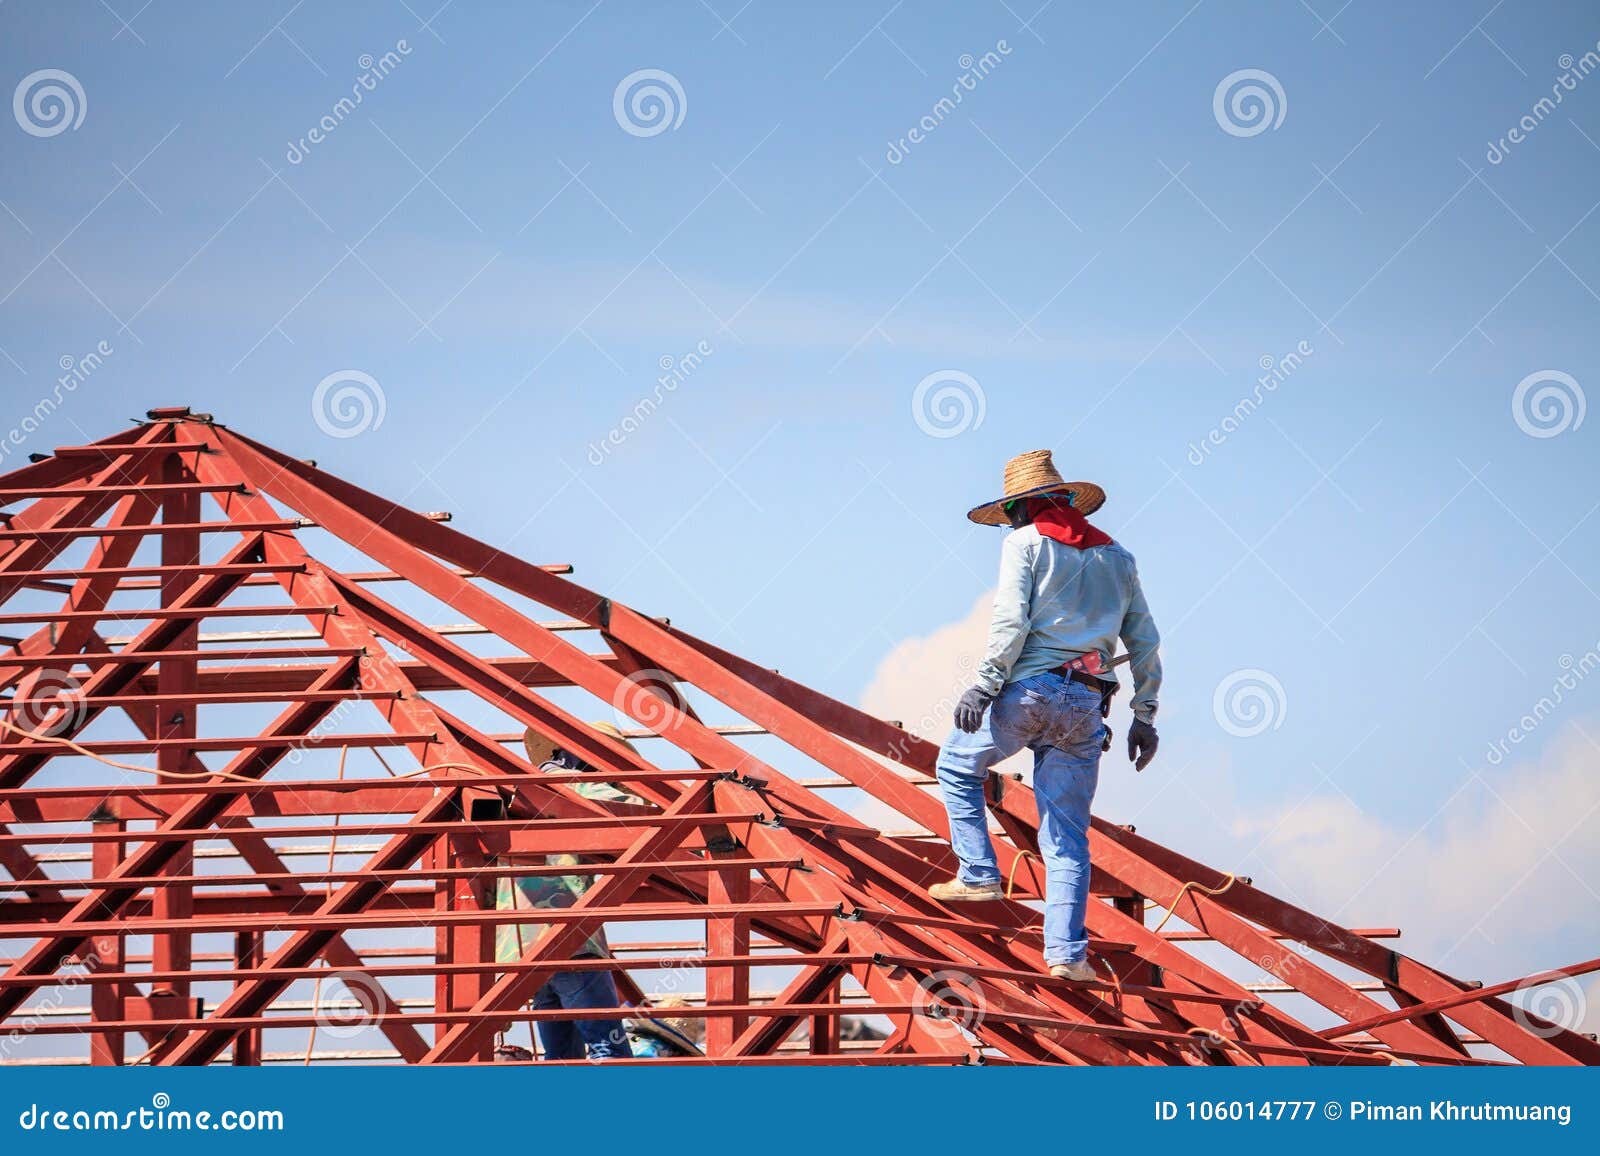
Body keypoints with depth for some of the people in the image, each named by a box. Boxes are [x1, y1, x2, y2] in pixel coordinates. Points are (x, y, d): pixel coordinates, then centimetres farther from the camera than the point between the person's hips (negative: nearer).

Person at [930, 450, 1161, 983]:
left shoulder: (1025, 542, 4)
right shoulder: (1117, 557, 20)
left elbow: (1011, 619, -11)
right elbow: (1145, 642, 18)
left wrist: (984, 684, -11)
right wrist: (1145, 716, 21)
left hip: (1028, 689, -4)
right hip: (1085, 707, 4)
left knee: (957, 767, 22)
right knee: (1068, 837, 5)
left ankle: (979, 874, 12)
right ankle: (1066, 952, -5)